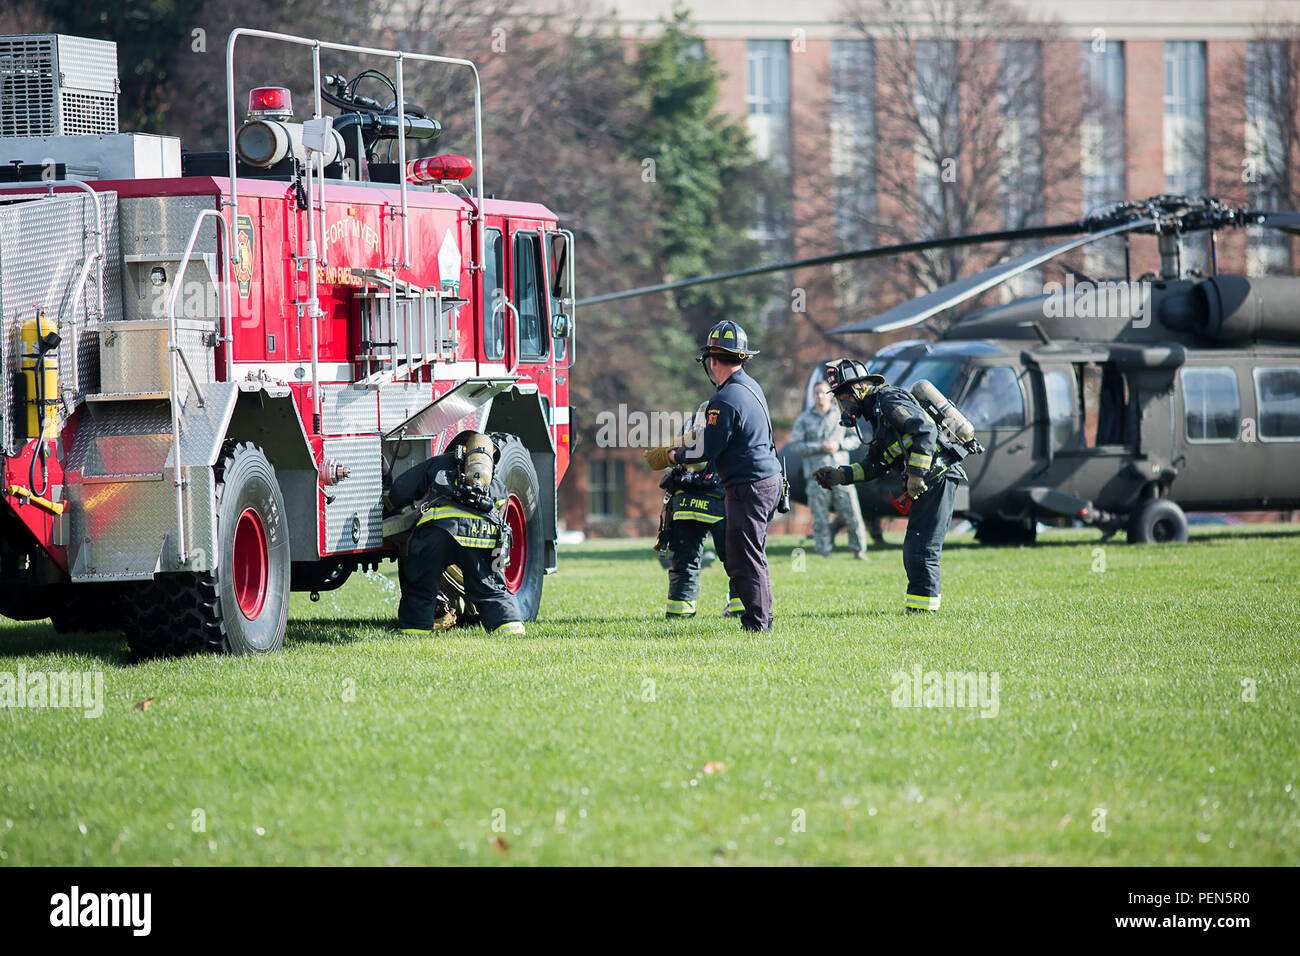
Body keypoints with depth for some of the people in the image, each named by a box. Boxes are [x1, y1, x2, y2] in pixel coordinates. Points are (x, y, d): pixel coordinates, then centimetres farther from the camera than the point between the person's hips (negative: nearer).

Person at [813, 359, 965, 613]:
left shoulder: (889, 400, -9)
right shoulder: (876, 413, 22)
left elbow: (925, 429, -22)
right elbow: (875, 465, 23)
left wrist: (916, 474, -24)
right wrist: (840, 475, 12)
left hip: (936, 479, -11)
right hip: (924, 486, 11)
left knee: (921, 550, -12)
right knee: (913, 553, 12)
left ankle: (923, 610, -11)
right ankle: (917, 611, 17)